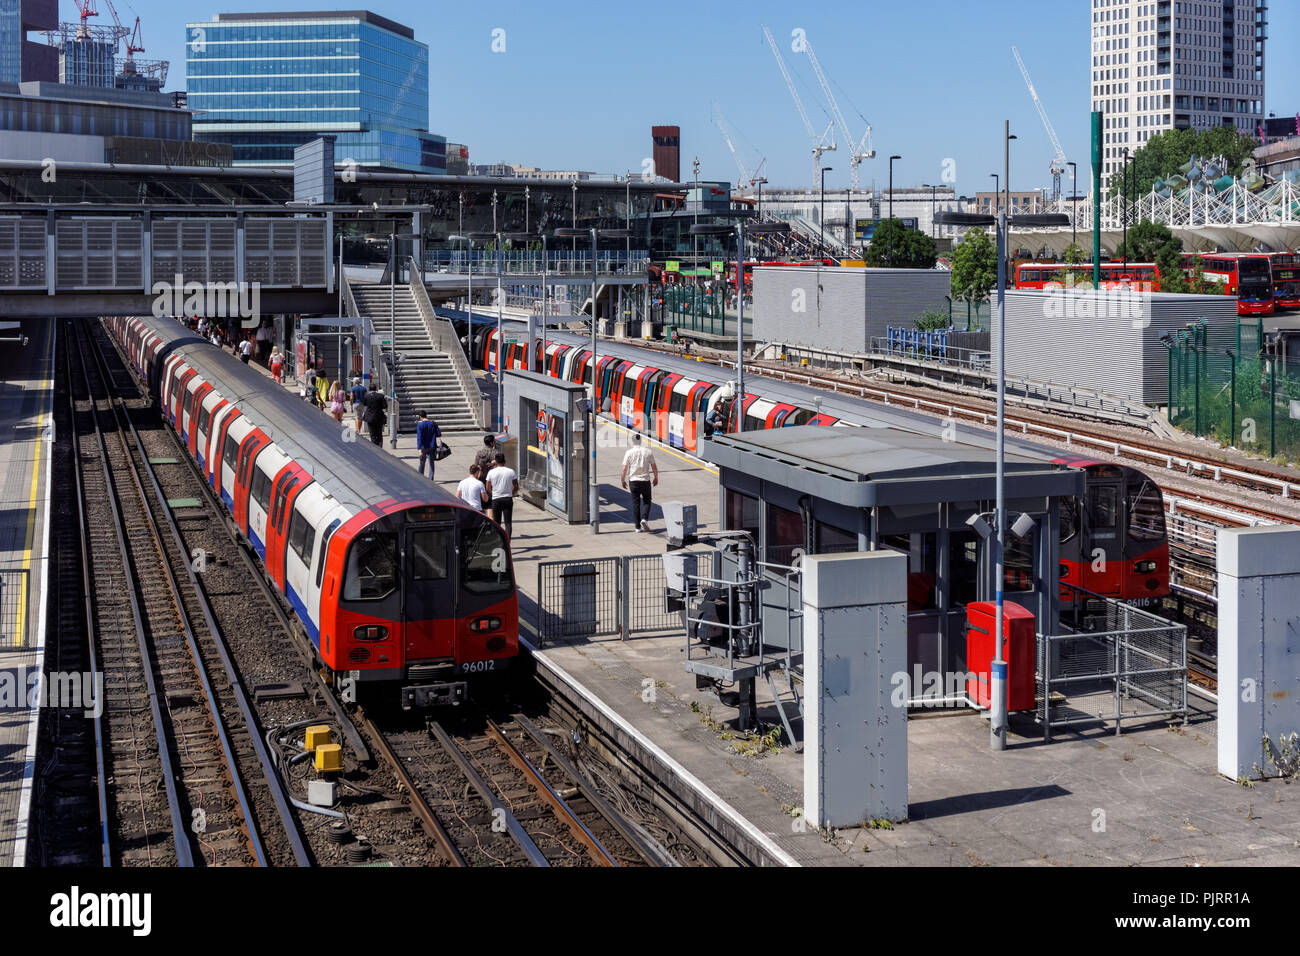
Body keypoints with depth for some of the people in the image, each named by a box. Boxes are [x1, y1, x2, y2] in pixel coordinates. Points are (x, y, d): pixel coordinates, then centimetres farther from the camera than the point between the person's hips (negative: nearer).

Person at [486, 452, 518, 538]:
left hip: (496, 499, 0)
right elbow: (516, 487, 2)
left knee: (497, 523, 11)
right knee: (508, 522, 0)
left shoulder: (491, 472, -3)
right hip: (508, 499, 0)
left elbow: (488, 488, 3)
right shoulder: (511, 471, -2)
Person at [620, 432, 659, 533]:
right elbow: (654, 468, 2)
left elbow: (624, 469, -6)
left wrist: (623, 480, 8)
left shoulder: (629, 452, -6)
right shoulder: (648, 452, -2)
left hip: (633, 480, 0)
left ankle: (638, 526, 6)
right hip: (645, 480, 0)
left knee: (635, 503, 6)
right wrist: (656, 478, 17)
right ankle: (645, 519, -11)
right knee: (647, 501, 14)